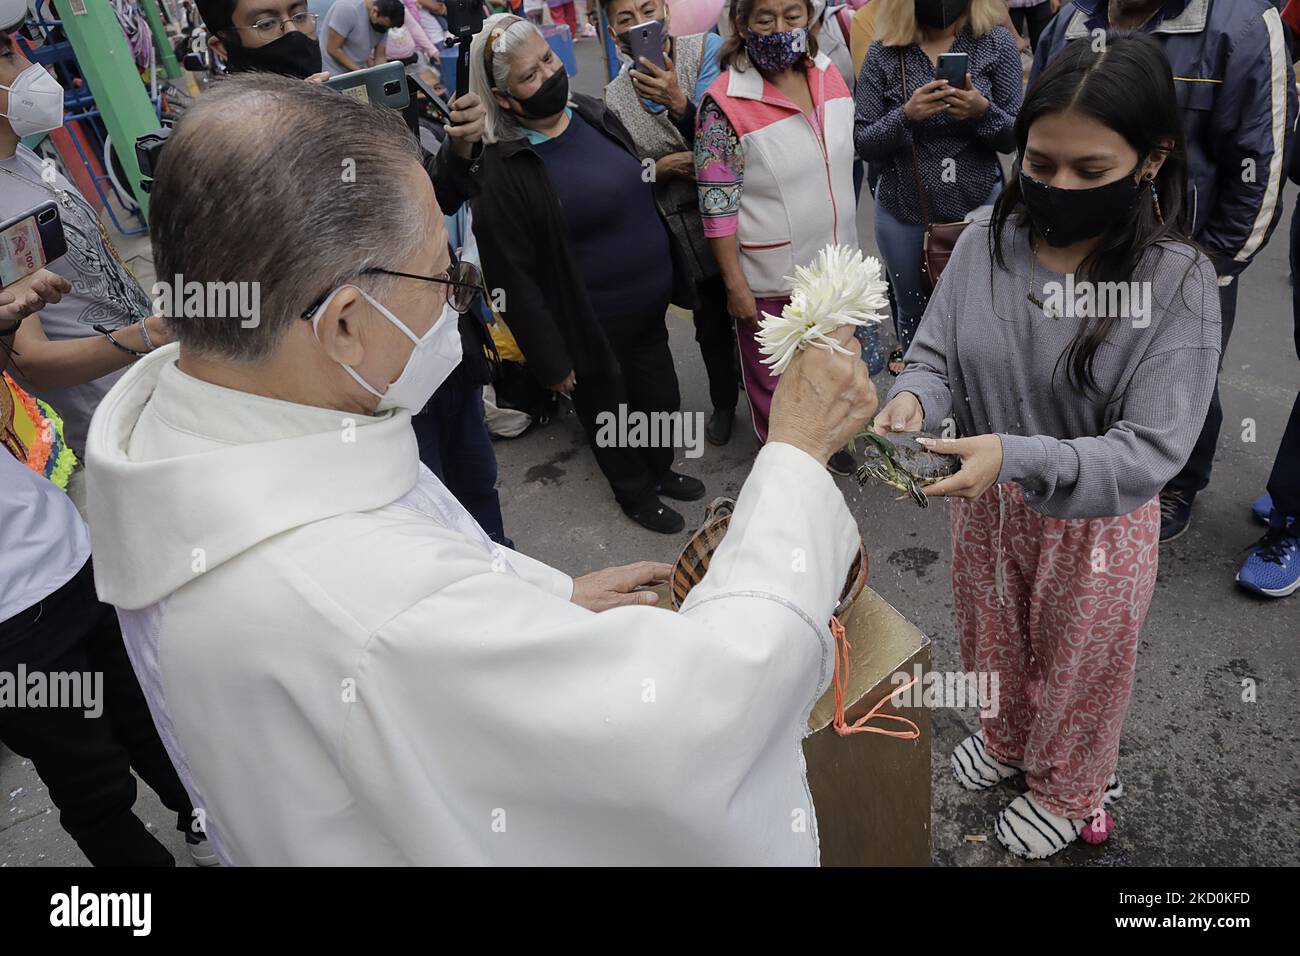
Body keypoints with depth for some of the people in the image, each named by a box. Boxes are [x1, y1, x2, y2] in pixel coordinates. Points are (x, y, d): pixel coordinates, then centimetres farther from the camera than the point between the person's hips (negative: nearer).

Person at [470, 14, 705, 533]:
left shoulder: (593, 113, 1)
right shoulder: (501, 170, -20)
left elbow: (641, 192, 15)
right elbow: (514, 278, -18)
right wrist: (551, 358, -15)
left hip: (650, 304, 6)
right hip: (593, 329, -6)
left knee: (661, 398, 22)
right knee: (609, 416, 16)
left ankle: (660, 470, 51)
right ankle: (635, 494, 43)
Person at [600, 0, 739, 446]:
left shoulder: (706, 49, -9)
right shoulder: (614, 98, -1)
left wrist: (678, 103, -38)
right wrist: (659, 168, -15)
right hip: (686, 231, 2)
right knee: (711, 324, 18)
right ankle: (724, 403, 43)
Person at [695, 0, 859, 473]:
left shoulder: (828, 75, -2)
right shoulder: (725, 103, -20)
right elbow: (718, 205, -17)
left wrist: (847, 243, 15)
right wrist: (735, 285, -16)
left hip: (832, 260, 6)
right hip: (771, 276, -5)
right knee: (773, 376, 15)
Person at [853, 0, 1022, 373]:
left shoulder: (997, 43, -3)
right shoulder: (883, 52, -4)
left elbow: (1015, 137, -3)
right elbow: (863, 143, -5)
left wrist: (983, 112, -23)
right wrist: (905, 115, -23)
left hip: (979, 208, 0)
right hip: (903, 213, 1)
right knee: (913, 314, 15)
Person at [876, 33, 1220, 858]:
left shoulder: (1177, 283, -23)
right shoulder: (985, 245, -14)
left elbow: (1150, 452, -27)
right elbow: (937, 355, -6)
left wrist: (1017, 458, -42)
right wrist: (913, 397, -31)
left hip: (1097, 523, -3)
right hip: (986, 503, 4)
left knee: (1080, 667, 22)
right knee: (994, 641, 28)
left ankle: (1070, 789, 53)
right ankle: (1006, 736, 61)